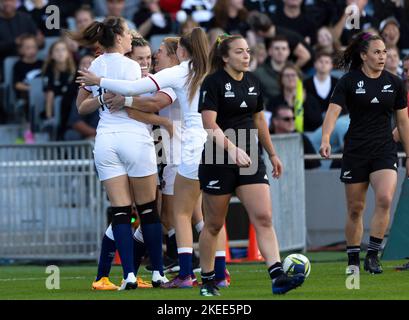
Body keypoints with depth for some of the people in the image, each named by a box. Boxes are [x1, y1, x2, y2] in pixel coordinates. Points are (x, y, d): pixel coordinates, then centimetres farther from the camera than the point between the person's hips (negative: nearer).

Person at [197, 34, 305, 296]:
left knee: (264, 218, -9)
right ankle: (207, 280, 19)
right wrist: (232, 149, -29)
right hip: (218, 161, -5)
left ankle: (278, 277, -18)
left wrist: (272, 154, 22)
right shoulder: (213, 83, -9)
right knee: (214, 225, 6)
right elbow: (210, 123, -19)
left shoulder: (252, 82, 9)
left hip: (250, 157, 5)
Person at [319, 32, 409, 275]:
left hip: (385, 150, 1)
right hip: (355, 152, -1)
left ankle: (373, 255, -10)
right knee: (355, 209, 4)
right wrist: (326, 139, -32)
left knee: (384, 200, -20)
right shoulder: (349, 82, -3)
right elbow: (333, 111, -14)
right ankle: (353, 261, 18)